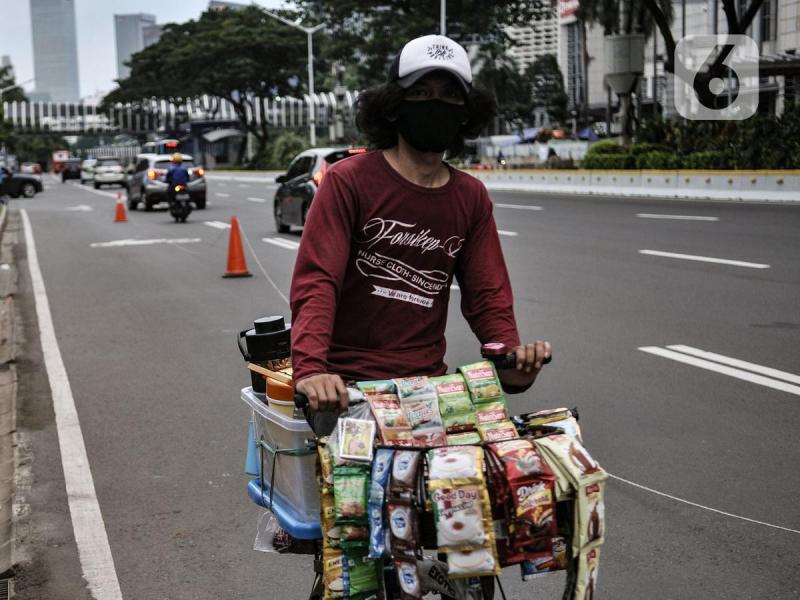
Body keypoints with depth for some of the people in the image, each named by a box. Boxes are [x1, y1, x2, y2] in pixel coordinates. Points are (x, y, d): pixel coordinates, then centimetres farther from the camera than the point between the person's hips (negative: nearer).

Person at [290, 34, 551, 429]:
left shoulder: (472, 197, 10)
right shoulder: (348, 180, -6)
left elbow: (488, 296, 8)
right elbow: (317, 280, -16)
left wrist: (512, 356, -13)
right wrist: (310, 367, -33)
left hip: (427, 380, 4)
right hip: (346, 382, -4)